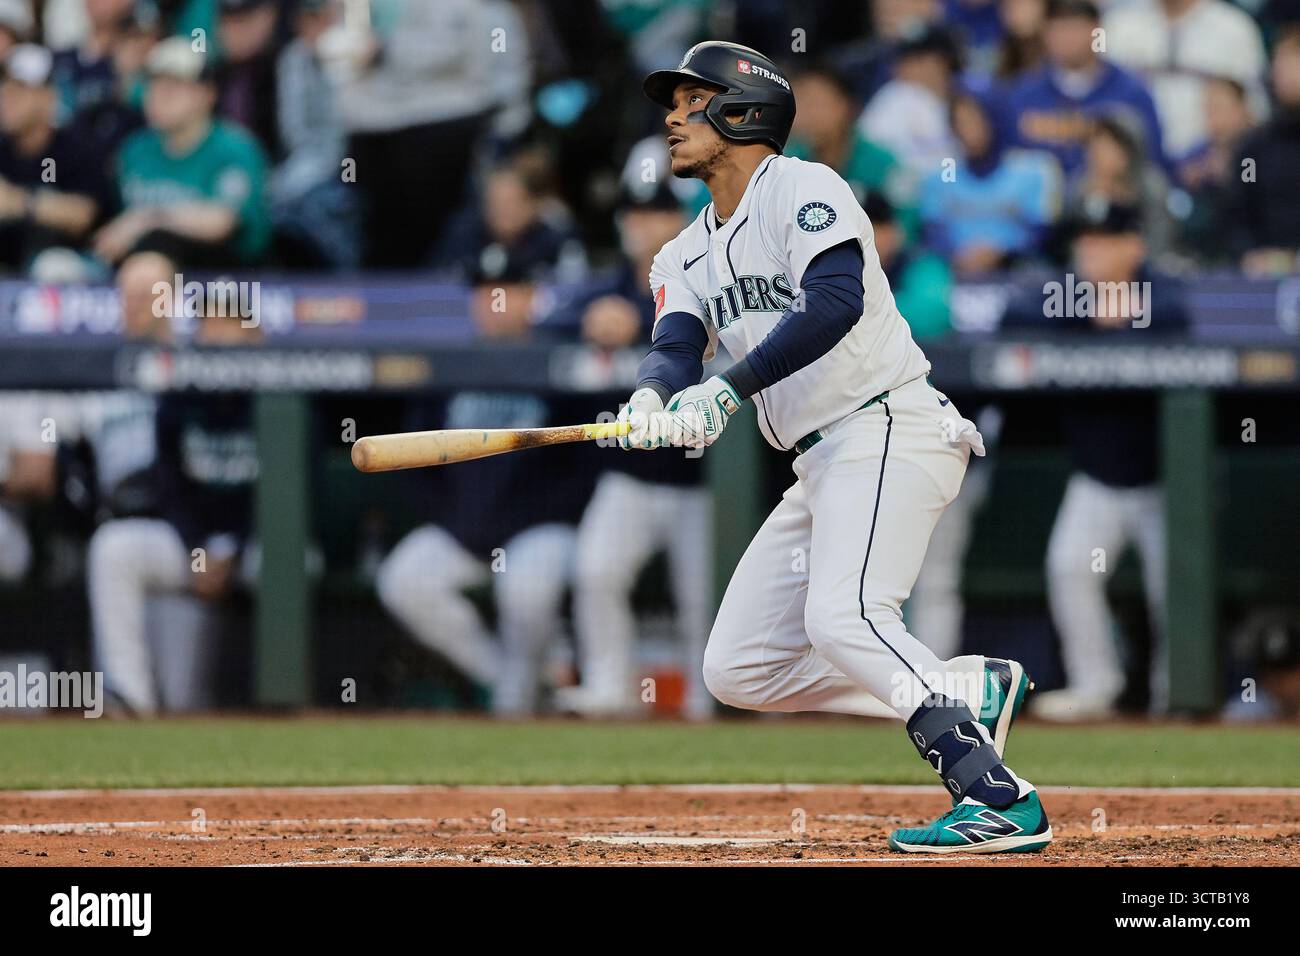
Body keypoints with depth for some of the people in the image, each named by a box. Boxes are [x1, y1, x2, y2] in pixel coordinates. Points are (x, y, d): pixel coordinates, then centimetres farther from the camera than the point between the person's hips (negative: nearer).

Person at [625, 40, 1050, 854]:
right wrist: (654, 399, -25)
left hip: (893, 429, -9)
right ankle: (971, 691, 8)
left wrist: (728, 390, -31)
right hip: (823, 465, 9)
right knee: (738, 669, 5)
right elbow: (677, 346, 0)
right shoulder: (686, 257, 18)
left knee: (842, 616, -30)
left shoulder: (804, 189, -6)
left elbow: (835, 302, -24)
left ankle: (1002, 801, -32)